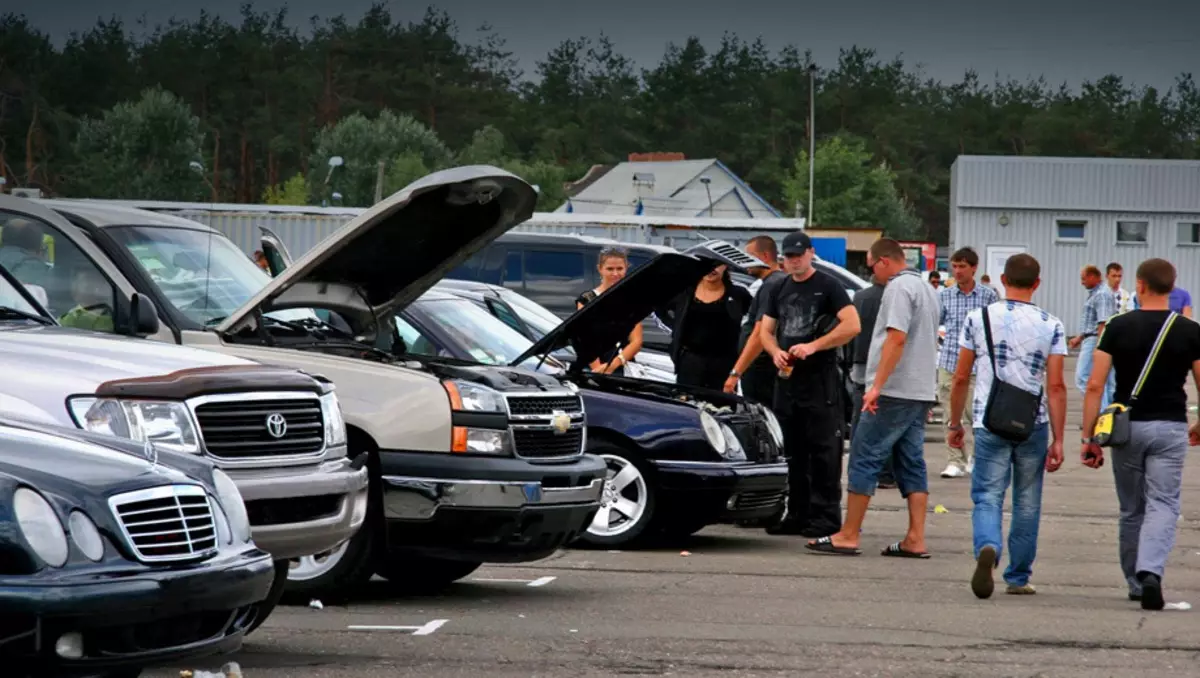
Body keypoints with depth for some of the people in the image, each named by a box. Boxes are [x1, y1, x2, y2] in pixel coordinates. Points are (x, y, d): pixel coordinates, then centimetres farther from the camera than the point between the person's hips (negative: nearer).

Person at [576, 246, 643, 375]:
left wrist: (613, 365, -12)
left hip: (624, 368, 2)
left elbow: (636, 341, 4)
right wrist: (597, 368, -18)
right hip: (591, 368, -2)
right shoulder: (586, 300, 7)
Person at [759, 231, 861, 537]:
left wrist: (813, 346, -17)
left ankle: (826, 515, -8)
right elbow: (765, 330, 19)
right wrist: (776, 353, -3)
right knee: (792, 451, 9)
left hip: (820, 378, -7)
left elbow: (852, 325, -12)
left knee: (823, 449, -8)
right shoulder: (779, 290, 16)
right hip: (787, 378, 7)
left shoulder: (828, 286, -3)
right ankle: (797, 515, 15)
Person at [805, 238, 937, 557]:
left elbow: (896, 338, -22)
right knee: (912, 463, 8)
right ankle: (915, 539, 4)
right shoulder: (926, 288, 19)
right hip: (921, 392, 9)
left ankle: (848, 536, -4)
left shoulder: (899, 287, -12)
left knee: (864, 459, -5)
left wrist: (876, 386, -23)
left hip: (895, 391, -9)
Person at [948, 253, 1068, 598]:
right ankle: (1018, 577, 19)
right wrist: (1058, 440, -1)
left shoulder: (978, 319, 0)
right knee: (1027, 504, 13)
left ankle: (988, 548, -30)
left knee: (987, 496, 0)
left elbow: (961, 378, 4)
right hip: (1034, 426, 1)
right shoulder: (1051, 326, -1)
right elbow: (1055, 386, -4)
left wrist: (955, 424, 16)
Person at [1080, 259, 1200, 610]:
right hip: (1170, 428, -1)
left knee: (1131, 510, 15)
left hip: (1127, 426, 1)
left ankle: (1136, 583, 25)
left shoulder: (1118, 327, -2)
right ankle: (1150, 572, -26)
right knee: (1163, 506, -3)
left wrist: (1089, 437, -2)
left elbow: (1095, 386, -6)